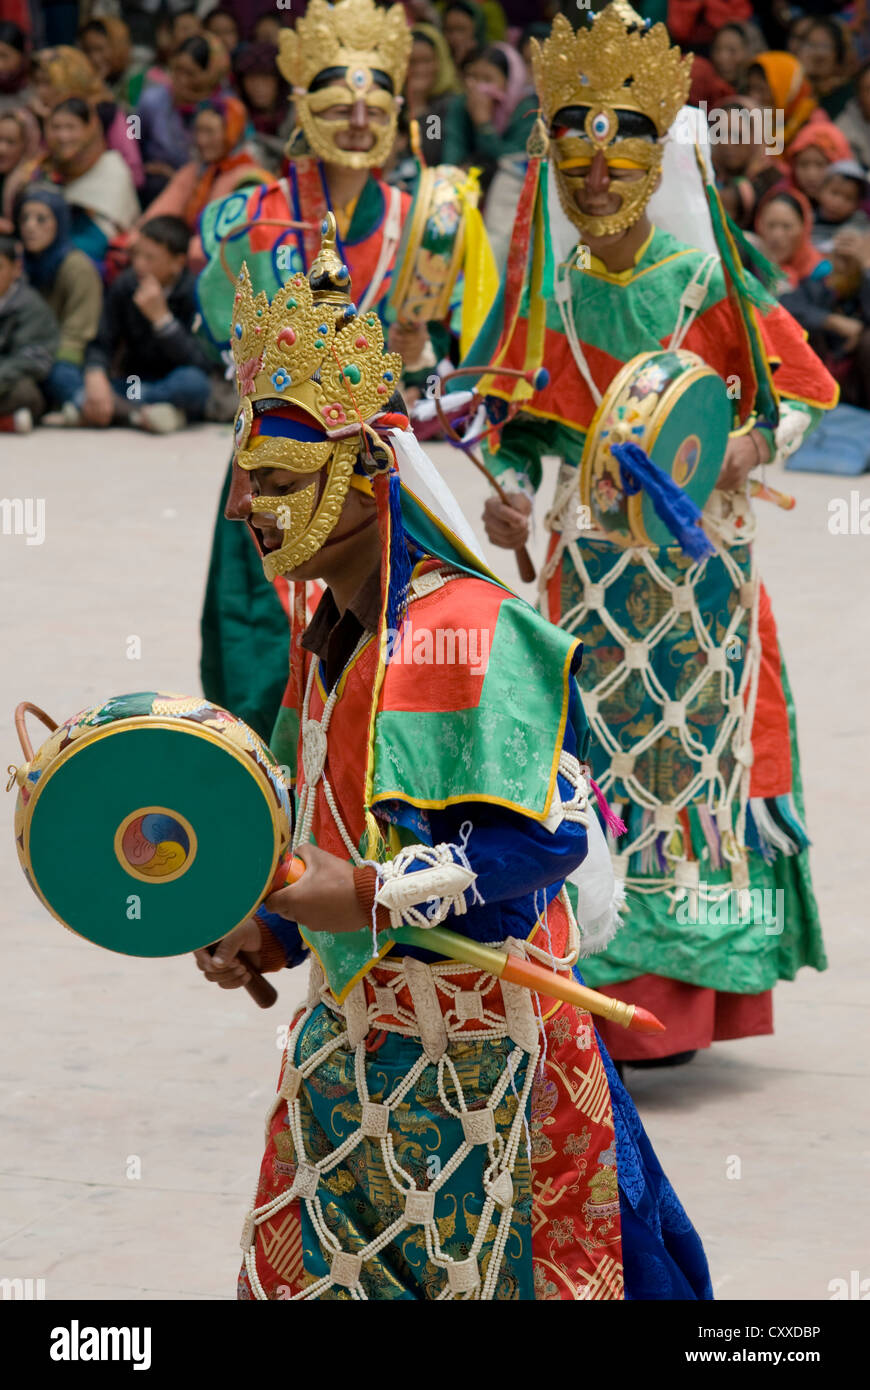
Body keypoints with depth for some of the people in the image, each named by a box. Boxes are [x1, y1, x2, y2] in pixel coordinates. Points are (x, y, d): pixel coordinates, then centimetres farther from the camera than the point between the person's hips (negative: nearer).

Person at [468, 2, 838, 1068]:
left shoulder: (706, 281, -3)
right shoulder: (555, 295, 5)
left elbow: (800, 393, 0)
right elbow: (526, 420, 13)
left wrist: (753, 443, -18)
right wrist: (510, 490, -5)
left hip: (698, 551, -2)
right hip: (592, 559, 2)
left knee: (693, 742, -2)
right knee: (600, 747, 0)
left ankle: (686, 993, 4)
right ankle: (611, 990, 4)